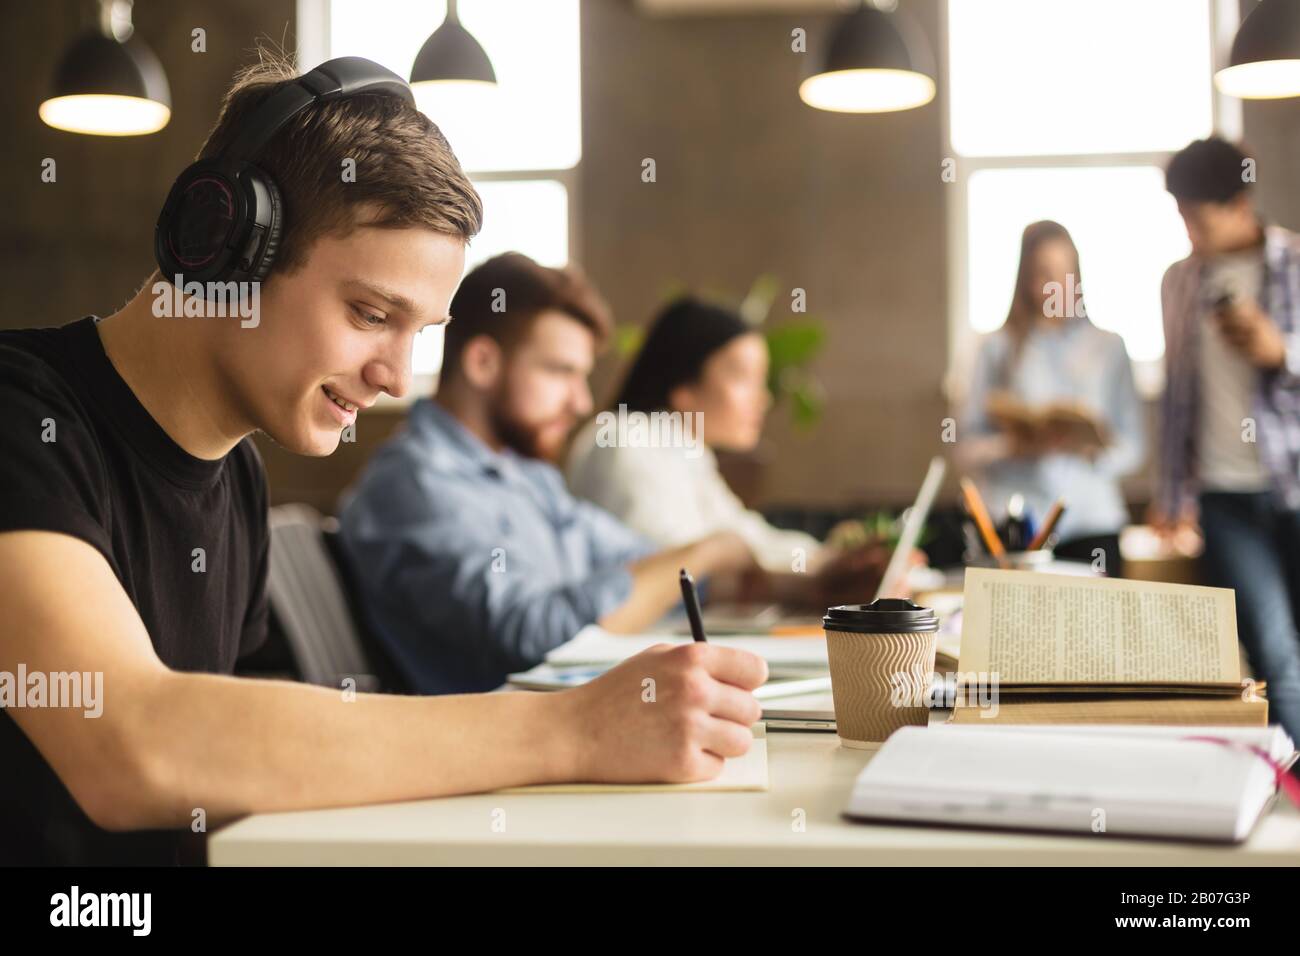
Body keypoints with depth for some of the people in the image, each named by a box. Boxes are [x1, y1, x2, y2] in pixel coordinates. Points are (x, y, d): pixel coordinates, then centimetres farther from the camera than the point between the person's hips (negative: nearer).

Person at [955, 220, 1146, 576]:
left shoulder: (1109, 347, 10)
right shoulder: (998, 347, 6)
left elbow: (1133, 447, 7)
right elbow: (966, 447, 2)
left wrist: (1092, 447, -13)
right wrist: (1015, 446, -15)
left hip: (1092, 521, 1)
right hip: (1015, 525, -1)